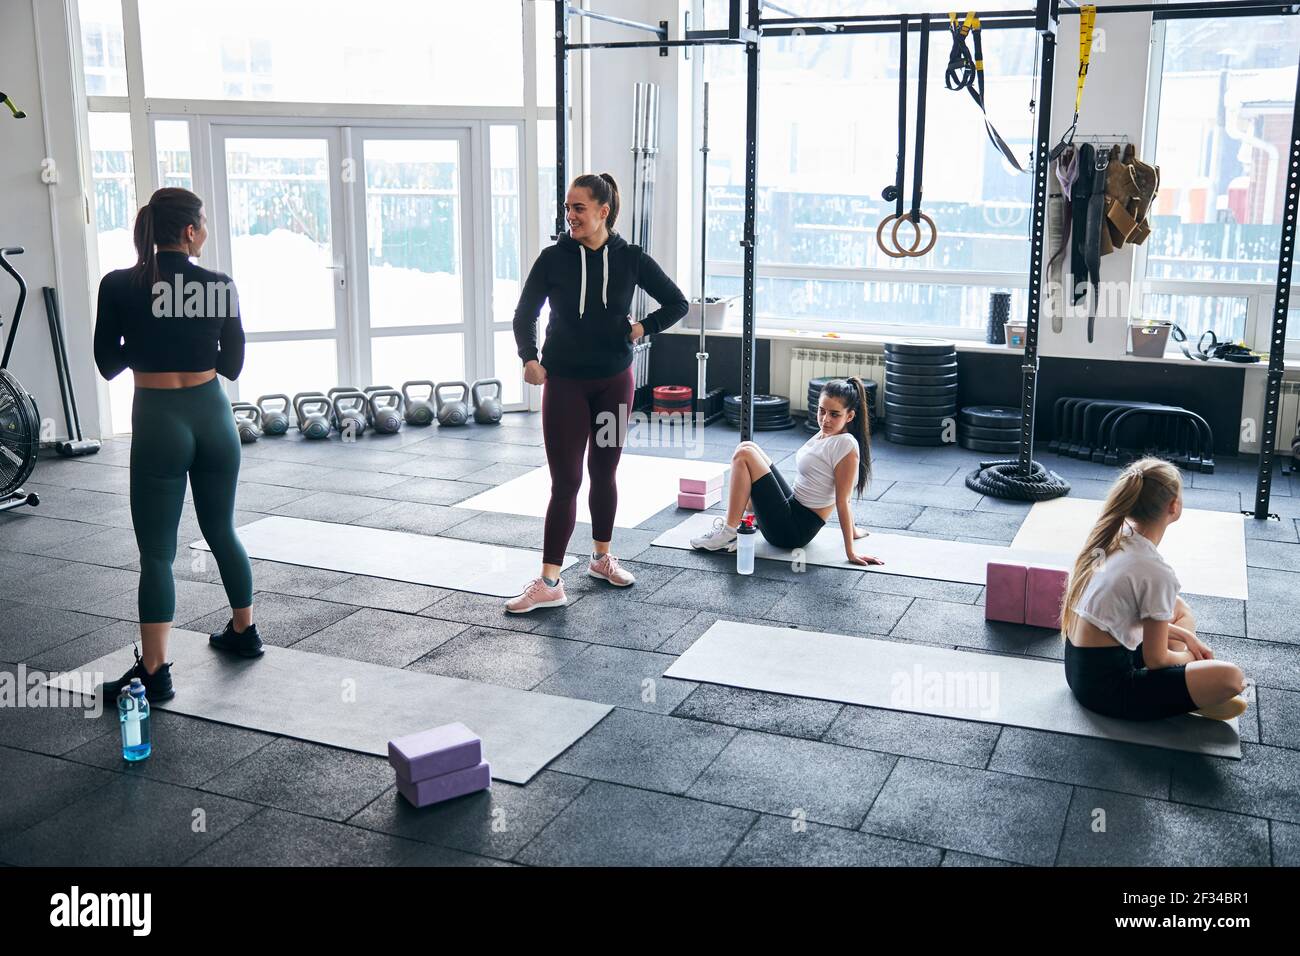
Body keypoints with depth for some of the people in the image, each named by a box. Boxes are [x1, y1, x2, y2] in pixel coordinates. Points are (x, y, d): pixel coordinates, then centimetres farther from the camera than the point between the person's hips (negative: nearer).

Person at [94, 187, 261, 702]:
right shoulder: (220, 285, -2)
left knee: (157, 551, -1)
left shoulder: (120, 286, -6)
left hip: (159, 422, -3)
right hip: (213, 416, 3)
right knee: (222, 531, 20)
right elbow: (232, 363, 4)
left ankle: (154, 672, -3)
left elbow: (108, 364, 0)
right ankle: (244, 632, 34)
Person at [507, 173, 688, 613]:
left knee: (604, 472, 13)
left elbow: (677, 303, 7)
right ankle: (549, 582, -3)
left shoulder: (630, 259, -3)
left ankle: (601, 557, 32)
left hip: (614, 381, 2)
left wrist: (644, 327, -4)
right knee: (565, 480, -6)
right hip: (565, 382, -2)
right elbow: (524, 315, 0)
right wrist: (530, 359, -14)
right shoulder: (554, 258, -6)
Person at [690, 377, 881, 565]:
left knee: (744, 455, -12)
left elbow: (842, 501, -16)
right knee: (747, 448, 14)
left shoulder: (846, 445, -19)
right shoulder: (825, 434, 9)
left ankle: (728, 534, -10)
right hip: (793, 508, 10)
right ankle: (734, 522, 17)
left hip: (793, 531, -10)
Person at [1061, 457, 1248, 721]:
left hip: (1080, 667, 10)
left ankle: (1183, 692, 9)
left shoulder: (1111, 538, 2)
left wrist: (1184, 635, 16)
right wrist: (1193, 657, 8)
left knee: (1179, 608, 25)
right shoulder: (1157, 572, -21)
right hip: (1104, 686, -9)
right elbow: (1155, 660, -12)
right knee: (1230, 677, -19)